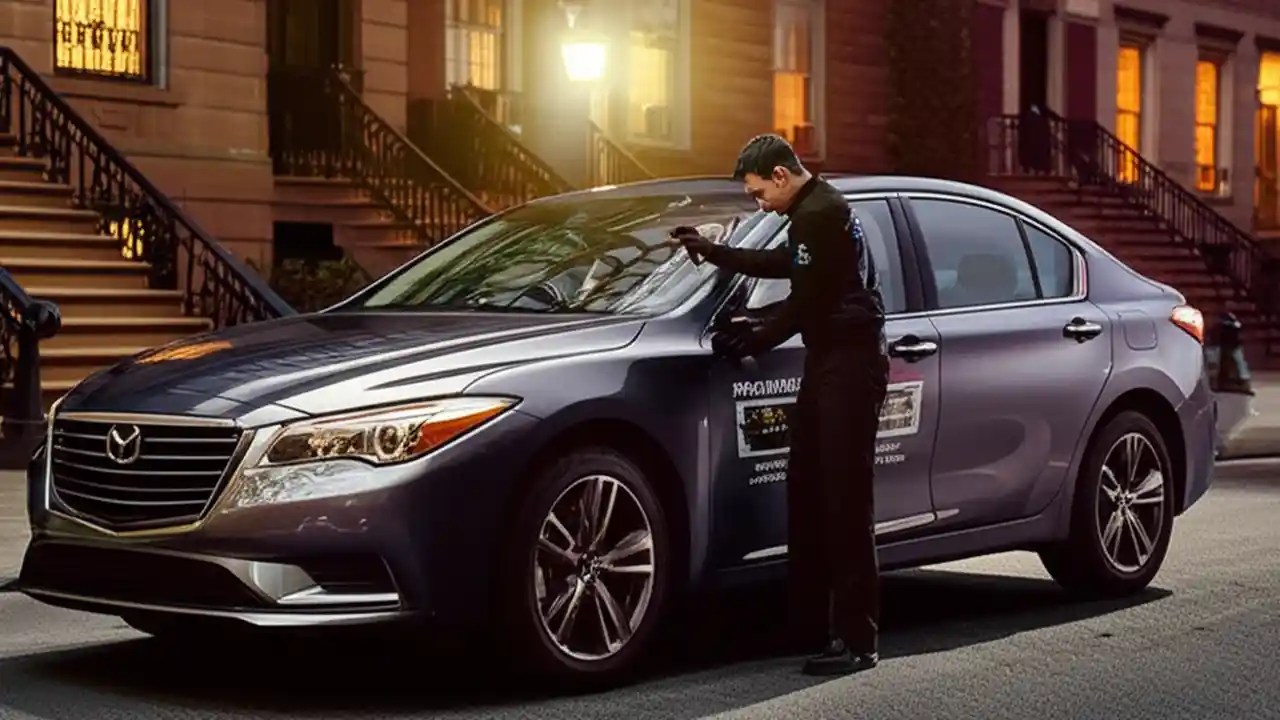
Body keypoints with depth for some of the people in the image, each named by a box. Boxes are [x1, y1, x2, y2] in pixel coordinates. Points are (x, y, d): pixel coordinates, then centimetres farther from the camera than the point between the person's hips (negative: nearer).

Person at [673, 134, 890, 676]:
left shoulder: (819, 215, -16)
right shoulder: (819, 209, 18)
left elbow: (805, 302, -17)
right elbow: (784, 265, 32)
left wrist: (751, 342, -6)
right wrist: (713, 253, 33)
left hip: (849, 364, -11)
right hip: (830, 361, 11)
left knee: (845, 500, -10)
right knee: (808, 492, 12)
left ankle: (856, 640, -7)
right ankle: (811, 624, 18)